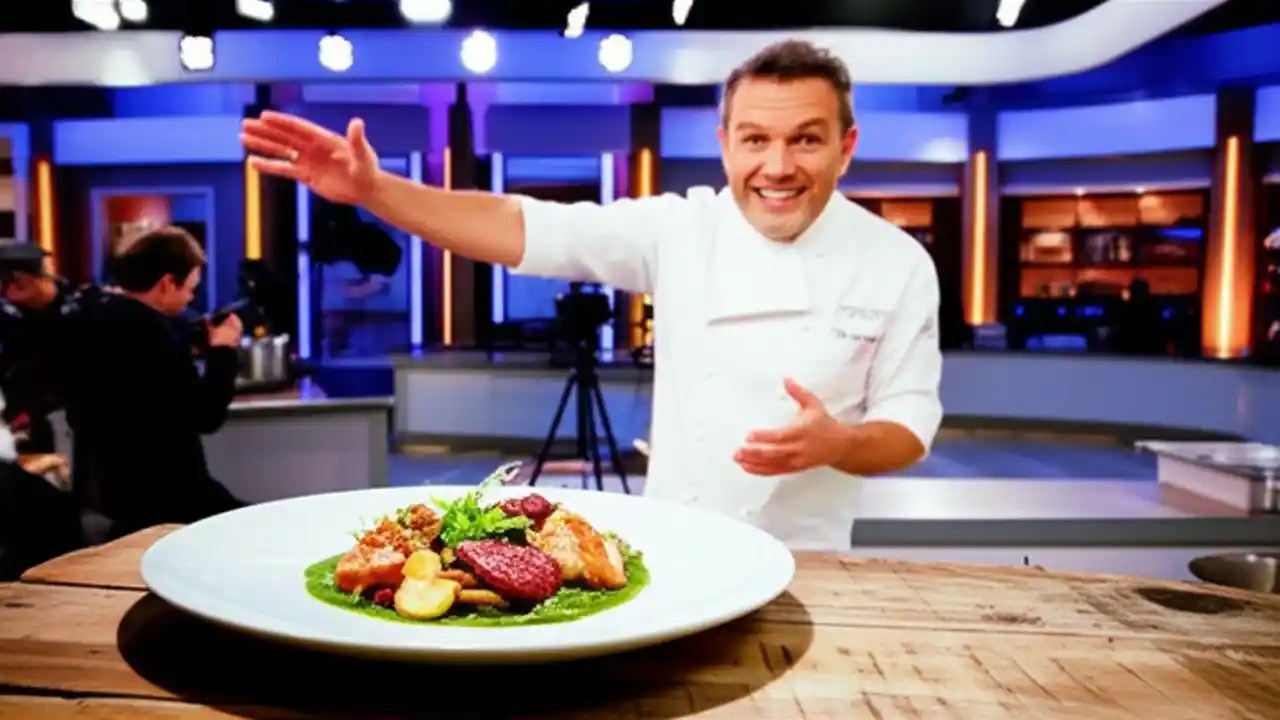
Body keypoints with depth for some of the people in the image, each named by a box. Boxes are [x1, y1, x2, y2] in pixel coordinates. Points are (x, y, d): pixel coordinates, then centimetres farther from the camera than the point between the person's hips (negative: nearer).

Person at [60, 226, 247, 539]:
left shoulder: (88, 322, 5)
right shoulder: (157, 333, -23)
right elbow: (206, 416, -20)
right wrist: (223, 350, -8)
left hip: (98, 484, 10)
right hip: (159, 490, -9)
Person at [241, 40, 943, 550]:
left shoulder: (898, 264, -8)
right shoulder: (681, 229, -6)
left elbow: (910, 422, -6)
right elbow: (527, 229, -13)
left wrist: (836, 444, -27)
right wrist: (371, 189, -22)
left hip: (800, 564, -1)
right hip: (665, 546, 2)